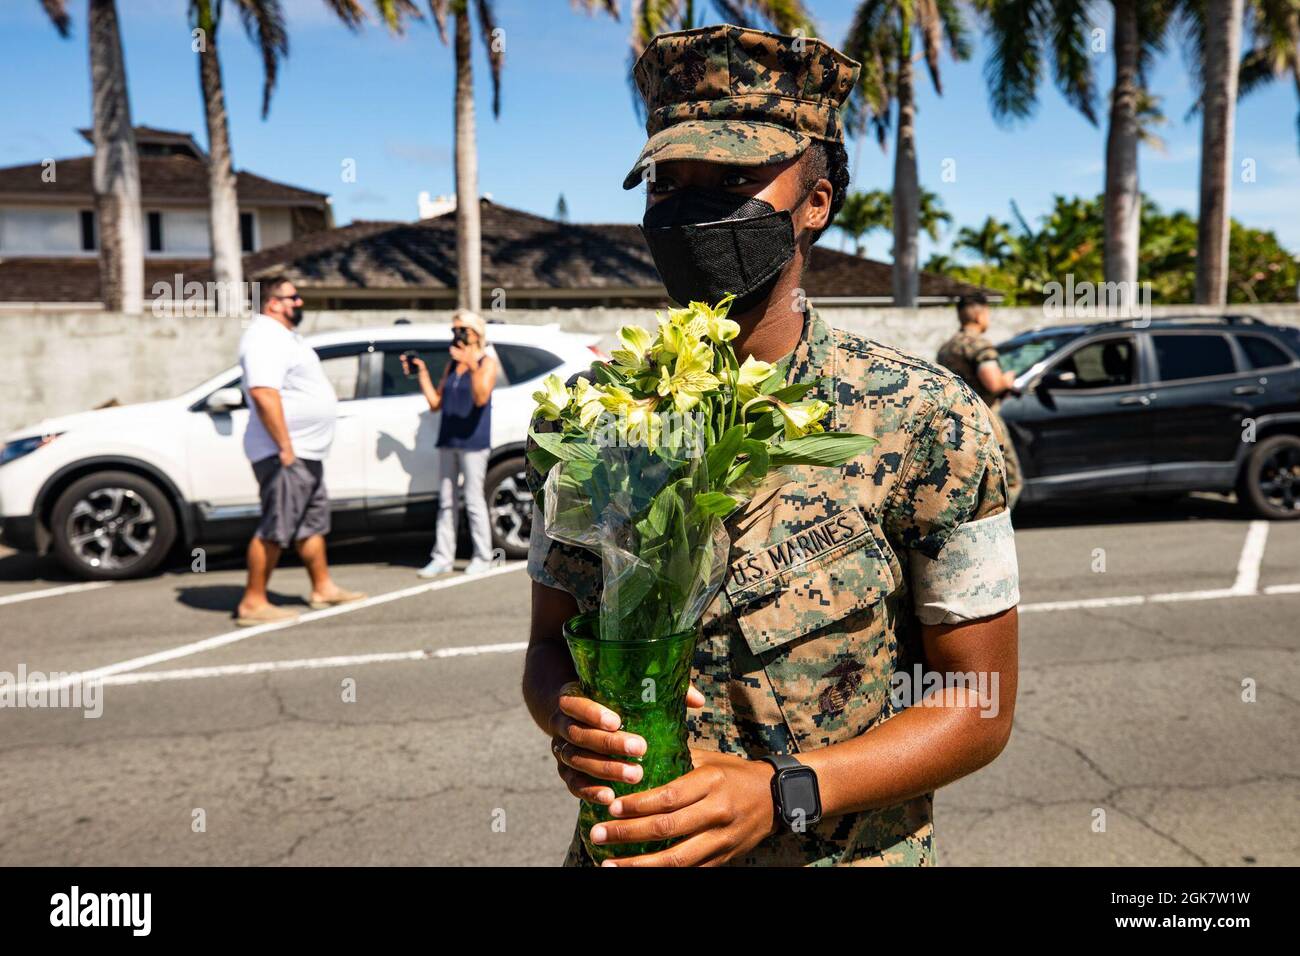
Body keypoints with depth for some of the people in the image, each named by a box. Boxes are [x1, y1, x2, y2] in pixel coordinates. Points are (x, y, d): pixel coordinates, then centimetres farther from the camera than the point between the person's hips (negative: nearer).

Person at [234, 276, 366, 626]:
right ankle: (253, 603, 1)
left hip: (306, 452, 11)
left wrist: (324, 393, 15)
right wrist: (285, 447, -27)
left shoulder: (284, 334, 18)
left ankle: (323, 588, 27)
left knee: (312, 524, 17)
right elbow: (263, 393, -27)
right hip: (285, 453, -11)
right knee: (275, 529, -6)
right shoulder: (265, 337, -16)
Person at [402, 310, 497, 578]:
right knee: (446, 502, 7)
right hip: (448, 441, 7)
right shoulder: (451, 366, 17)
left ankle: (483, 557, 5)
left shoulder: (487, 363, -2)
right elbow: (435, 403, 14)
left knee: (473, 500, -4)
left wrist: (472, 365, -27)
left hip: (473, 442, -6)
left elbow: (481, 398, -18)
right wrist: (422, 373, 9)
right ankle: (442, 557, 10)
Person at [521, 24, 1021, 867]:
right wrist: (567, 716, -20)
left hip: (848, 849, -2)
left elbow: (979, 705, -11)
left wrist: (782, 795, -24)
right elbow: (550, 641, 1)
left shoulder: (929, 423, -17)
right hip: (623, 846, 3)